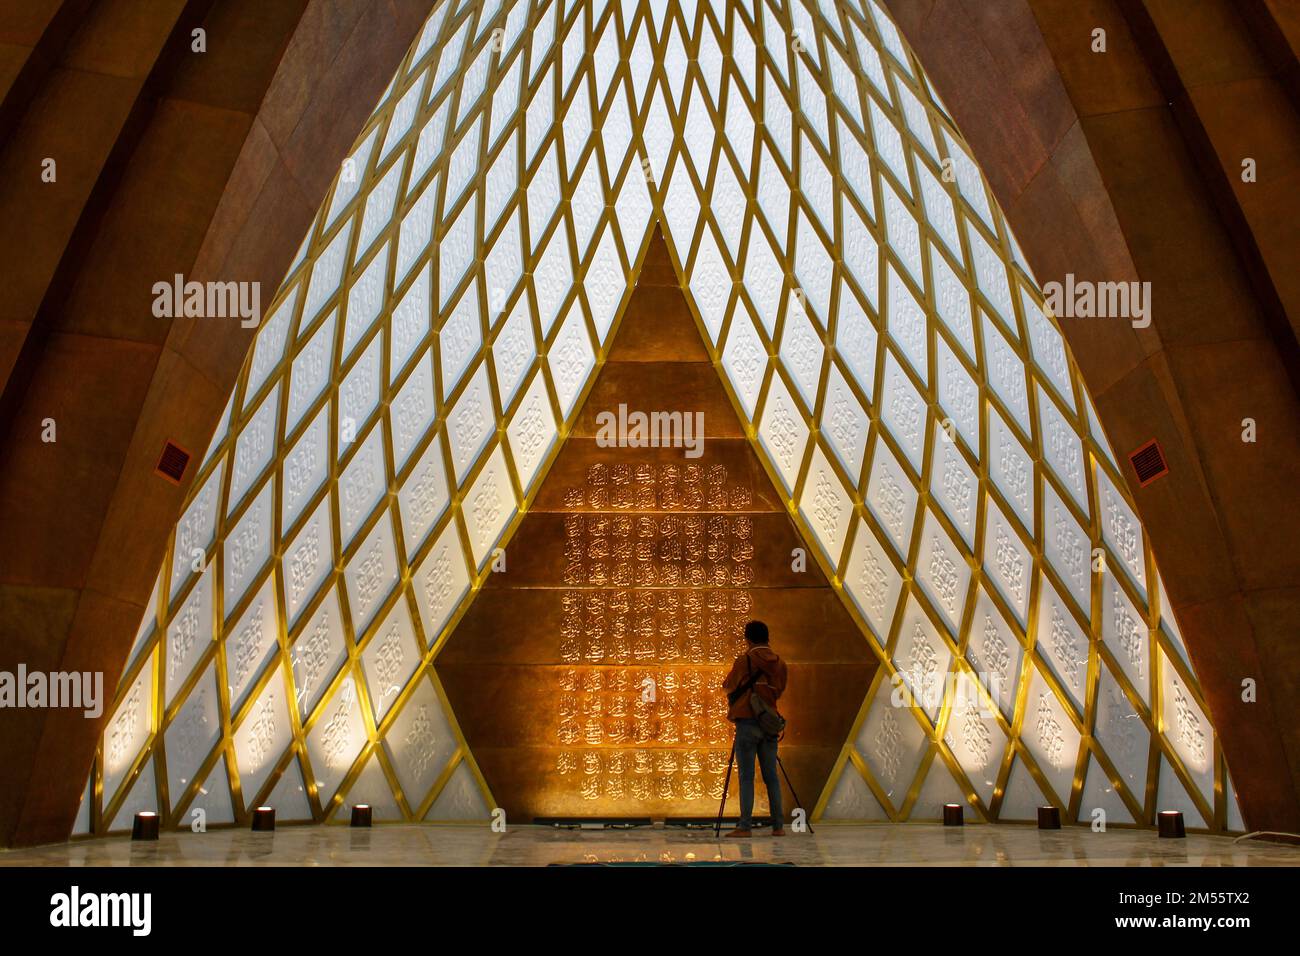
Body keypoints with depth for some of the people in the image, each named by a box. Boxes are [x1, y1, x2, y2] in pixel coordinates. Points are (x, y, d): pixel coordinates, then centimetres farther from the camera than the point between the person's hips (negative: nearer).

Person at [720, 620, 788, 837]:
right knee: (771, 776, 8)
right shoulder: (779, 662, 7)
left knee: (746, 776, -2)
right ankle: (778, 825, 8)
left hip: (747, 722, -4)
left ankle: (745, 826, -4)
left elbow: (728, 687, 4)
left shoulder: (745, 659, -6)